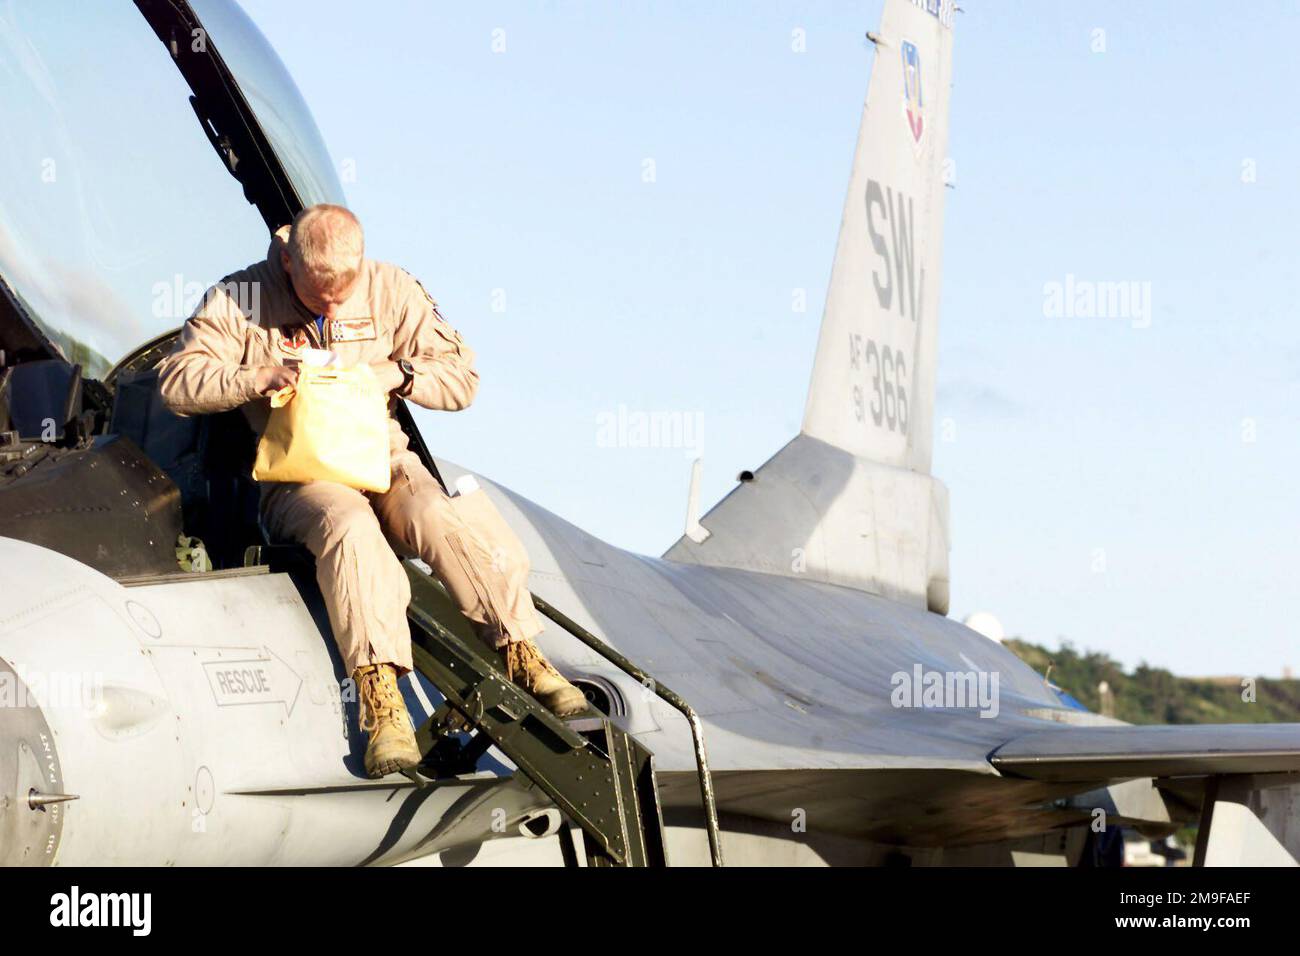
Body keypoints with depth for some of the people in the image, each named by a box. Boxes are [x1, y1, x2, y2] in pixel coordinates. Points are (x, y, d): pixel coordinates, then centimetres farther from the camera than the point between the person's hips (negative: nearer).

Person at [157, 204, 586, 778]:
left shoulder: (391, 290, 5)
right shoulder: (237, 300, -1)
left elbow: (462, 380, 6)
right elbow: (176, 384, -7)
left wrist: (395, 374, -14)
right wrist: (261, 376, -19)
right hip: (295, 473, -3)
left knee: (440, 519, -30)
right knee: (351, 527, -36)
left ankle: (522, 654, -32)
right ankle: (380, 699, -45)